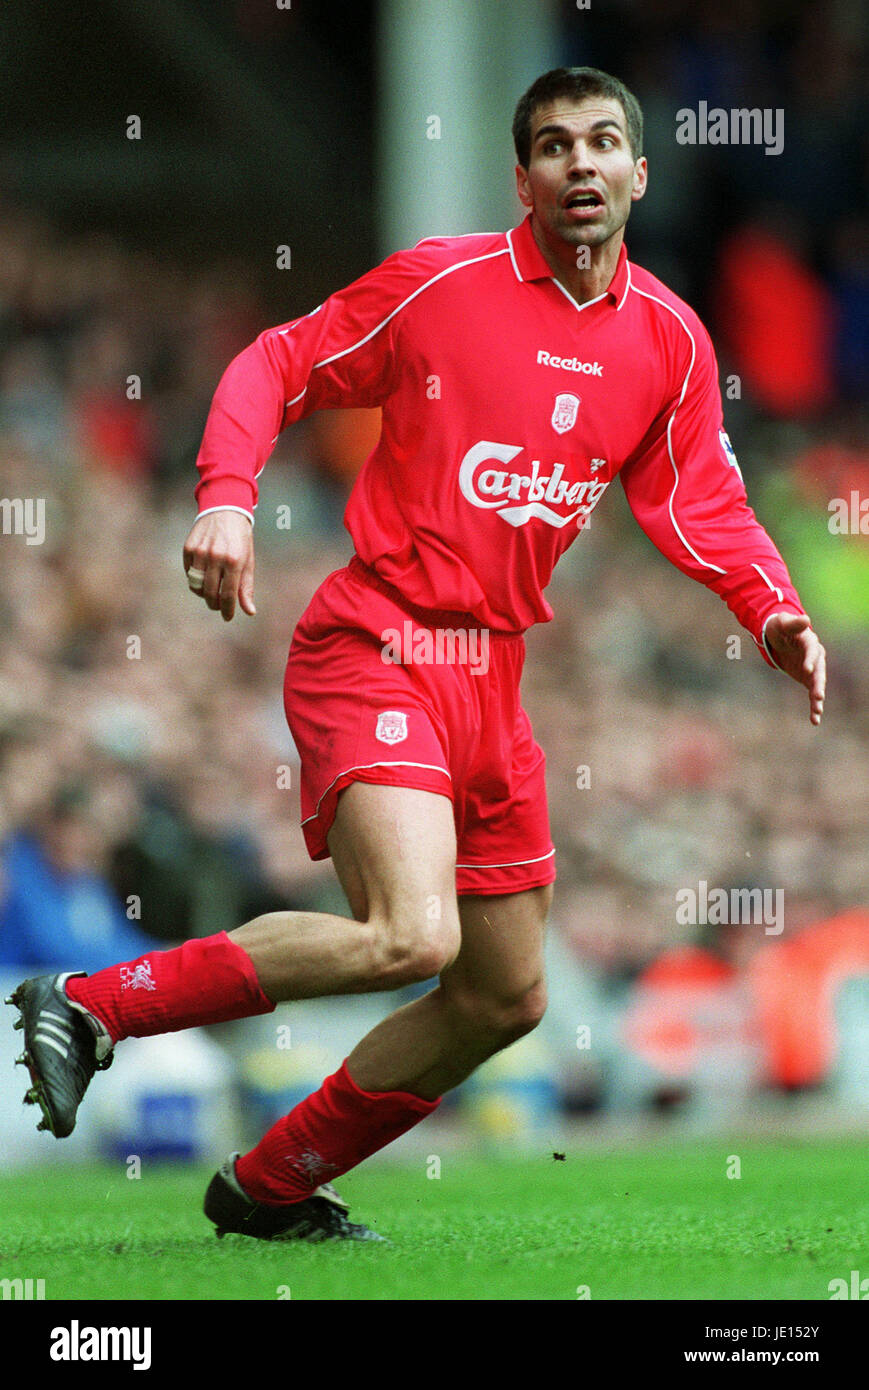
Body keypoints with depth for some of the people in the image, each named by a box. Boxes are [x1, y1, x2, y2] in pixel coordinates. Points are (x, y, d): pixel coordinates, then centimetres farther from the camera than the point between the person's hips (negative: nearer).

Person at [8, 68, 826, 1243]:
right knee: (412, 936, -27)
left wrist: (774, 612, -3)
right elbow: (276, 364, 1)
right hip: (373, 649, -7)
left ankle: (271, 1188, 26)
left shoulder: (668, 339, 8)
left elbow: (702, 508, 15)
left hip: (490, 680, 7)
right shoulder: (441, 283, -6)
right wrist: (226, 495, -15)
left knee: (505, 997, 12)